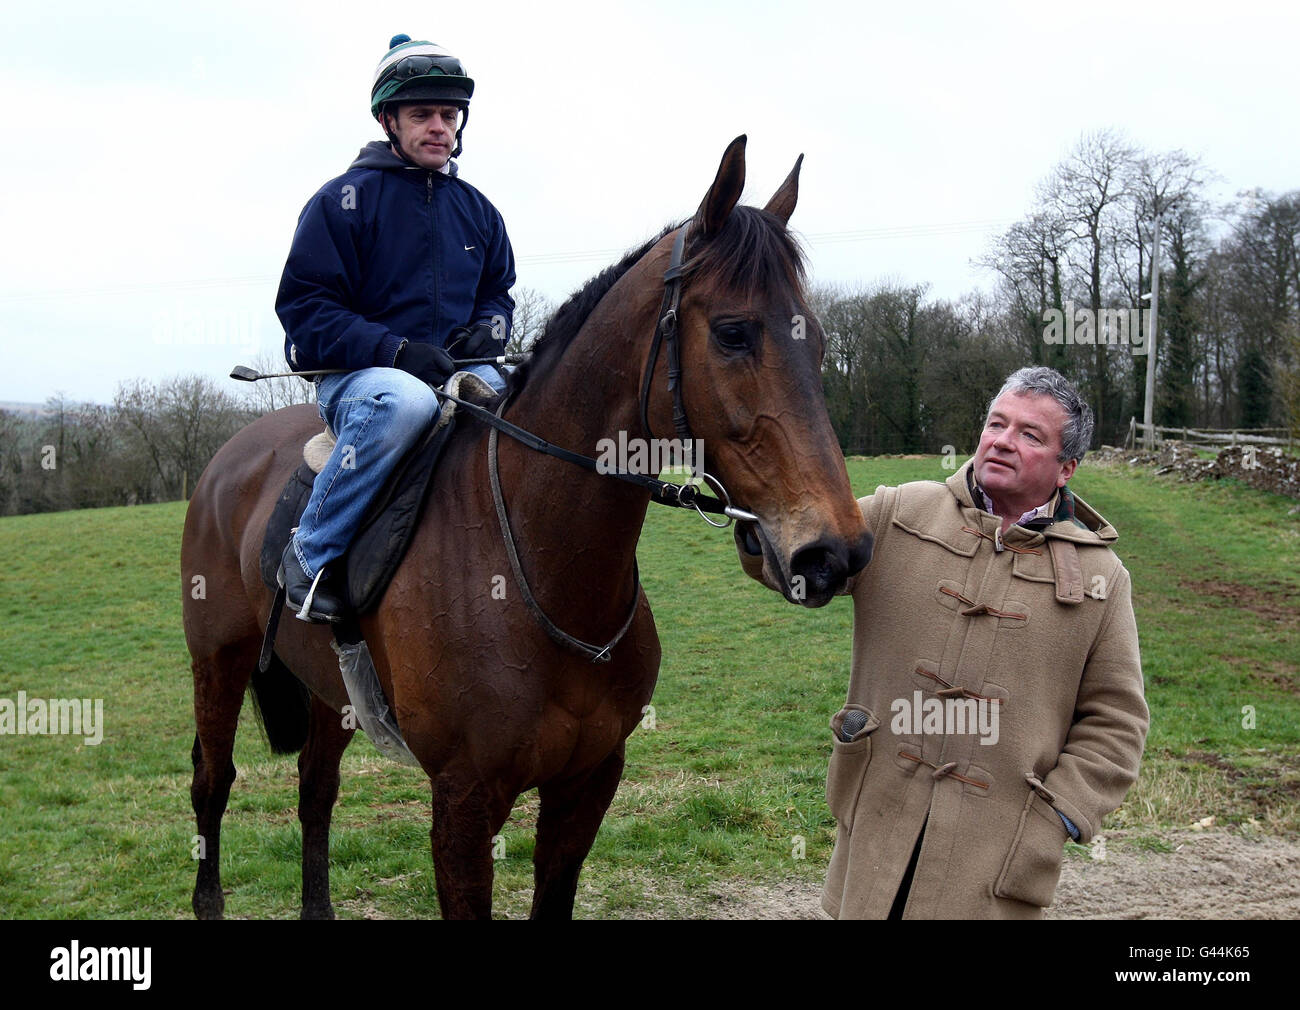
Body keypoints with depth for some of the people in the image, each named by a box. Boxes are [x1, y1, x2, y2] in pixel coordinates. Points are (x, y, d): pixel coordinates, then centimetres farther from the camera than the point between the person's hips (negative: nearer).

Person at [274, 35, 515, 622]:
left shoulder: (476, 209, 16)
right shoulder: (343, 200, -2)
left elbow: (498, 292, 28)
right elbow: (304, 308, -7)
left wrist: (486, 331, 1)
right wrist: (395, 348, -20)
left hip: (459, 370, 6)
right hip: (354, 376, -5)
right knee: (405, 401, -41)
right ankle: (310, 555, -26)